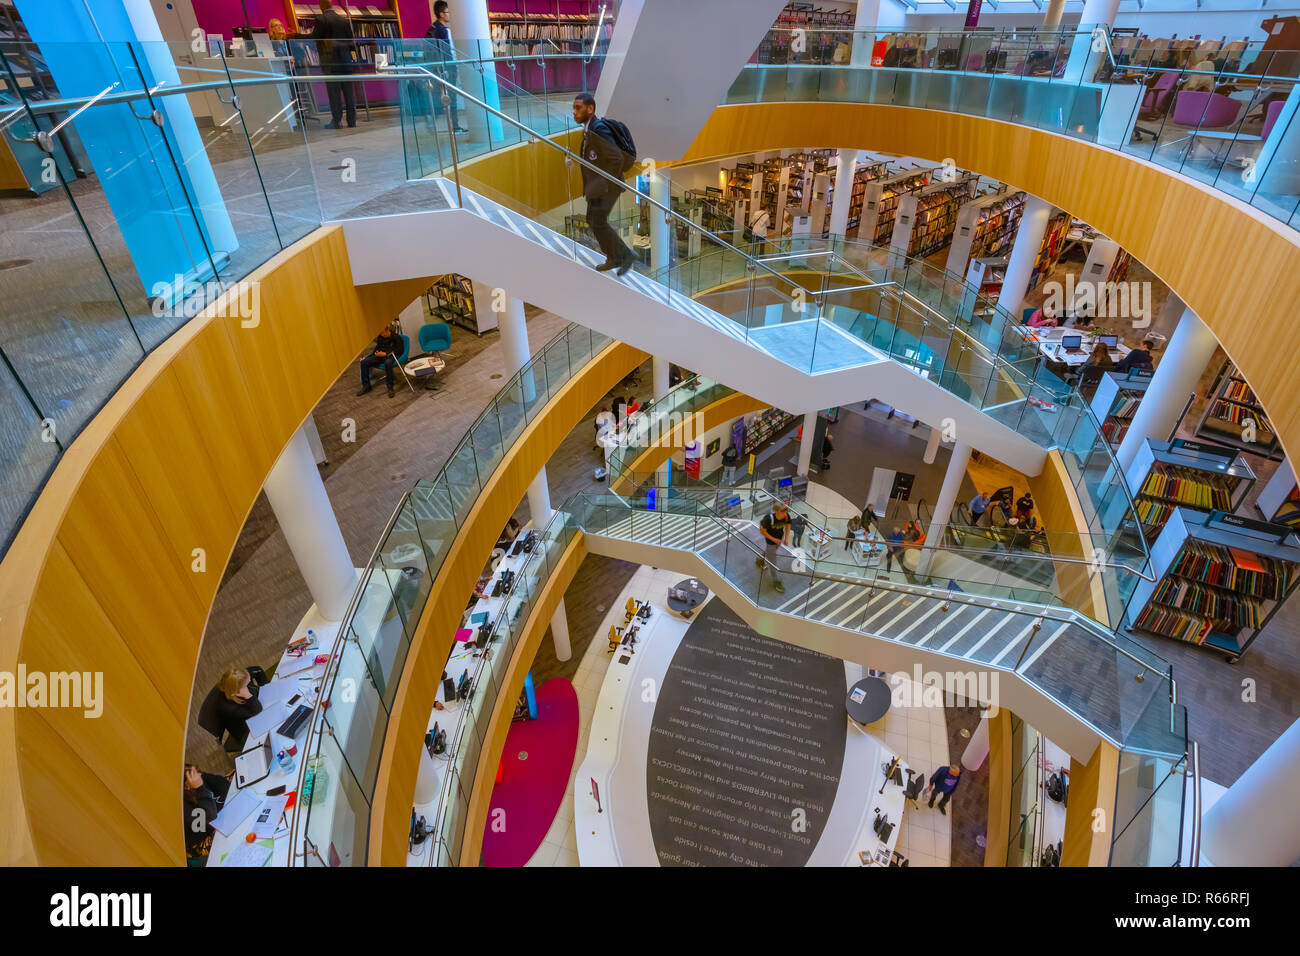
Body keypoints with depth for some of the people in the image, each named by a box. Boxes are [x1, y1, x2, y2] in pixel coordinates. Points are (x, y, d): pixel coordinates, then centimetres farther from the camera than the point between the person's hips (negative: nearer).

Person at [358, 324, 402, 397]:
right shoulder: (380, 337, 12)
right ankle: (366, 386, -4)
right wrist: (376, 352, 2)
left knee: (387, 363, -43)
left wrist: (385, 354, -17)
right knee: (364, 362, -14)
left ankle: (390, 388, -33)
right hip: (380, 355, 6)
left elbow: (398, 350, -11)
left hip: (390, 355, -6)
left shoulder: (396, 337, -6)